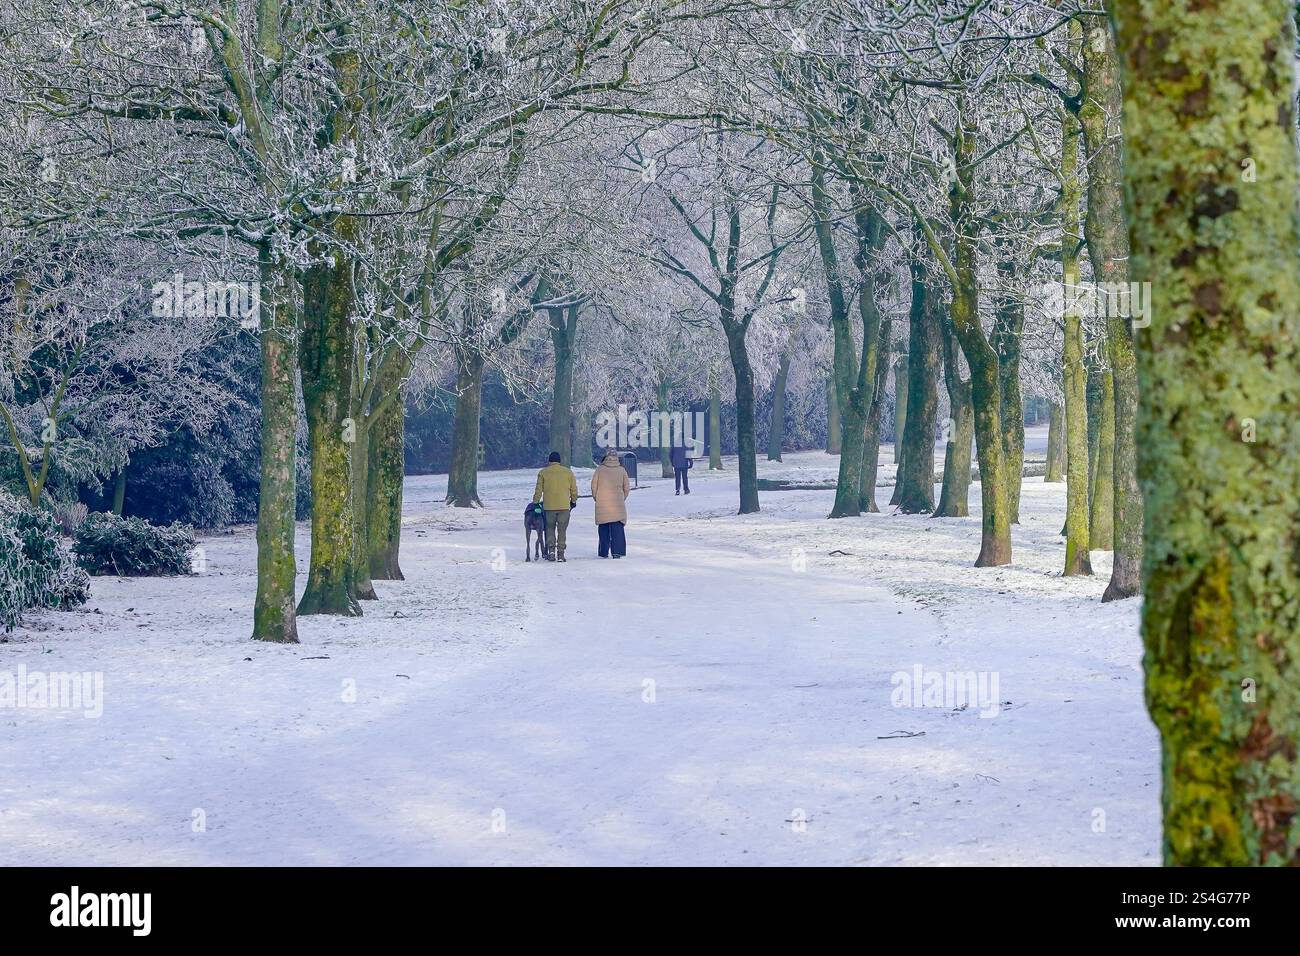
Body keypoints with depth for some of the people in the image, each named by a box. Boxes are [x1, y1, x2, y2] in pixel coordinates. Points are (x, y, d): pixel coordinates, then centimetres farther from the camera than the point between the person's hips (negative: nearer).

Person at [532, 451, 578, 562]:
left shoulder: (543, 473, 1)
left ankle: (551, 550, 0)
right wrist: (573, 500, 22)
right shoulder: (568, 471, 3)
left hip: (549, 506, 0)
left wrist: (535, 502, 13)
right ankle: (560, 553, 2)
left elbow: (538, 490, 2)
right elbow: (574, 489, 7)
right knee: (562, 530, 6)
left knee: (550, 528, 13)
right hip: (564, 506, 0)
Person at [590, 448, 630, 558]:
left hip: (602, 505, 0)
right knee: (617, 529, 2)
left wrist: (596, 498, 17)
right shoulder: (621, 470, 0)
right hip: (618, 506, 0)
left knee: (603, 529, 9)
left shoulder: (600, 470, -3)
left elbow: (593, 486, 1)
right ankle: (617, 551, -5)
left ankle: (604, 552, 12)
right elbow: (627, 488, 5)